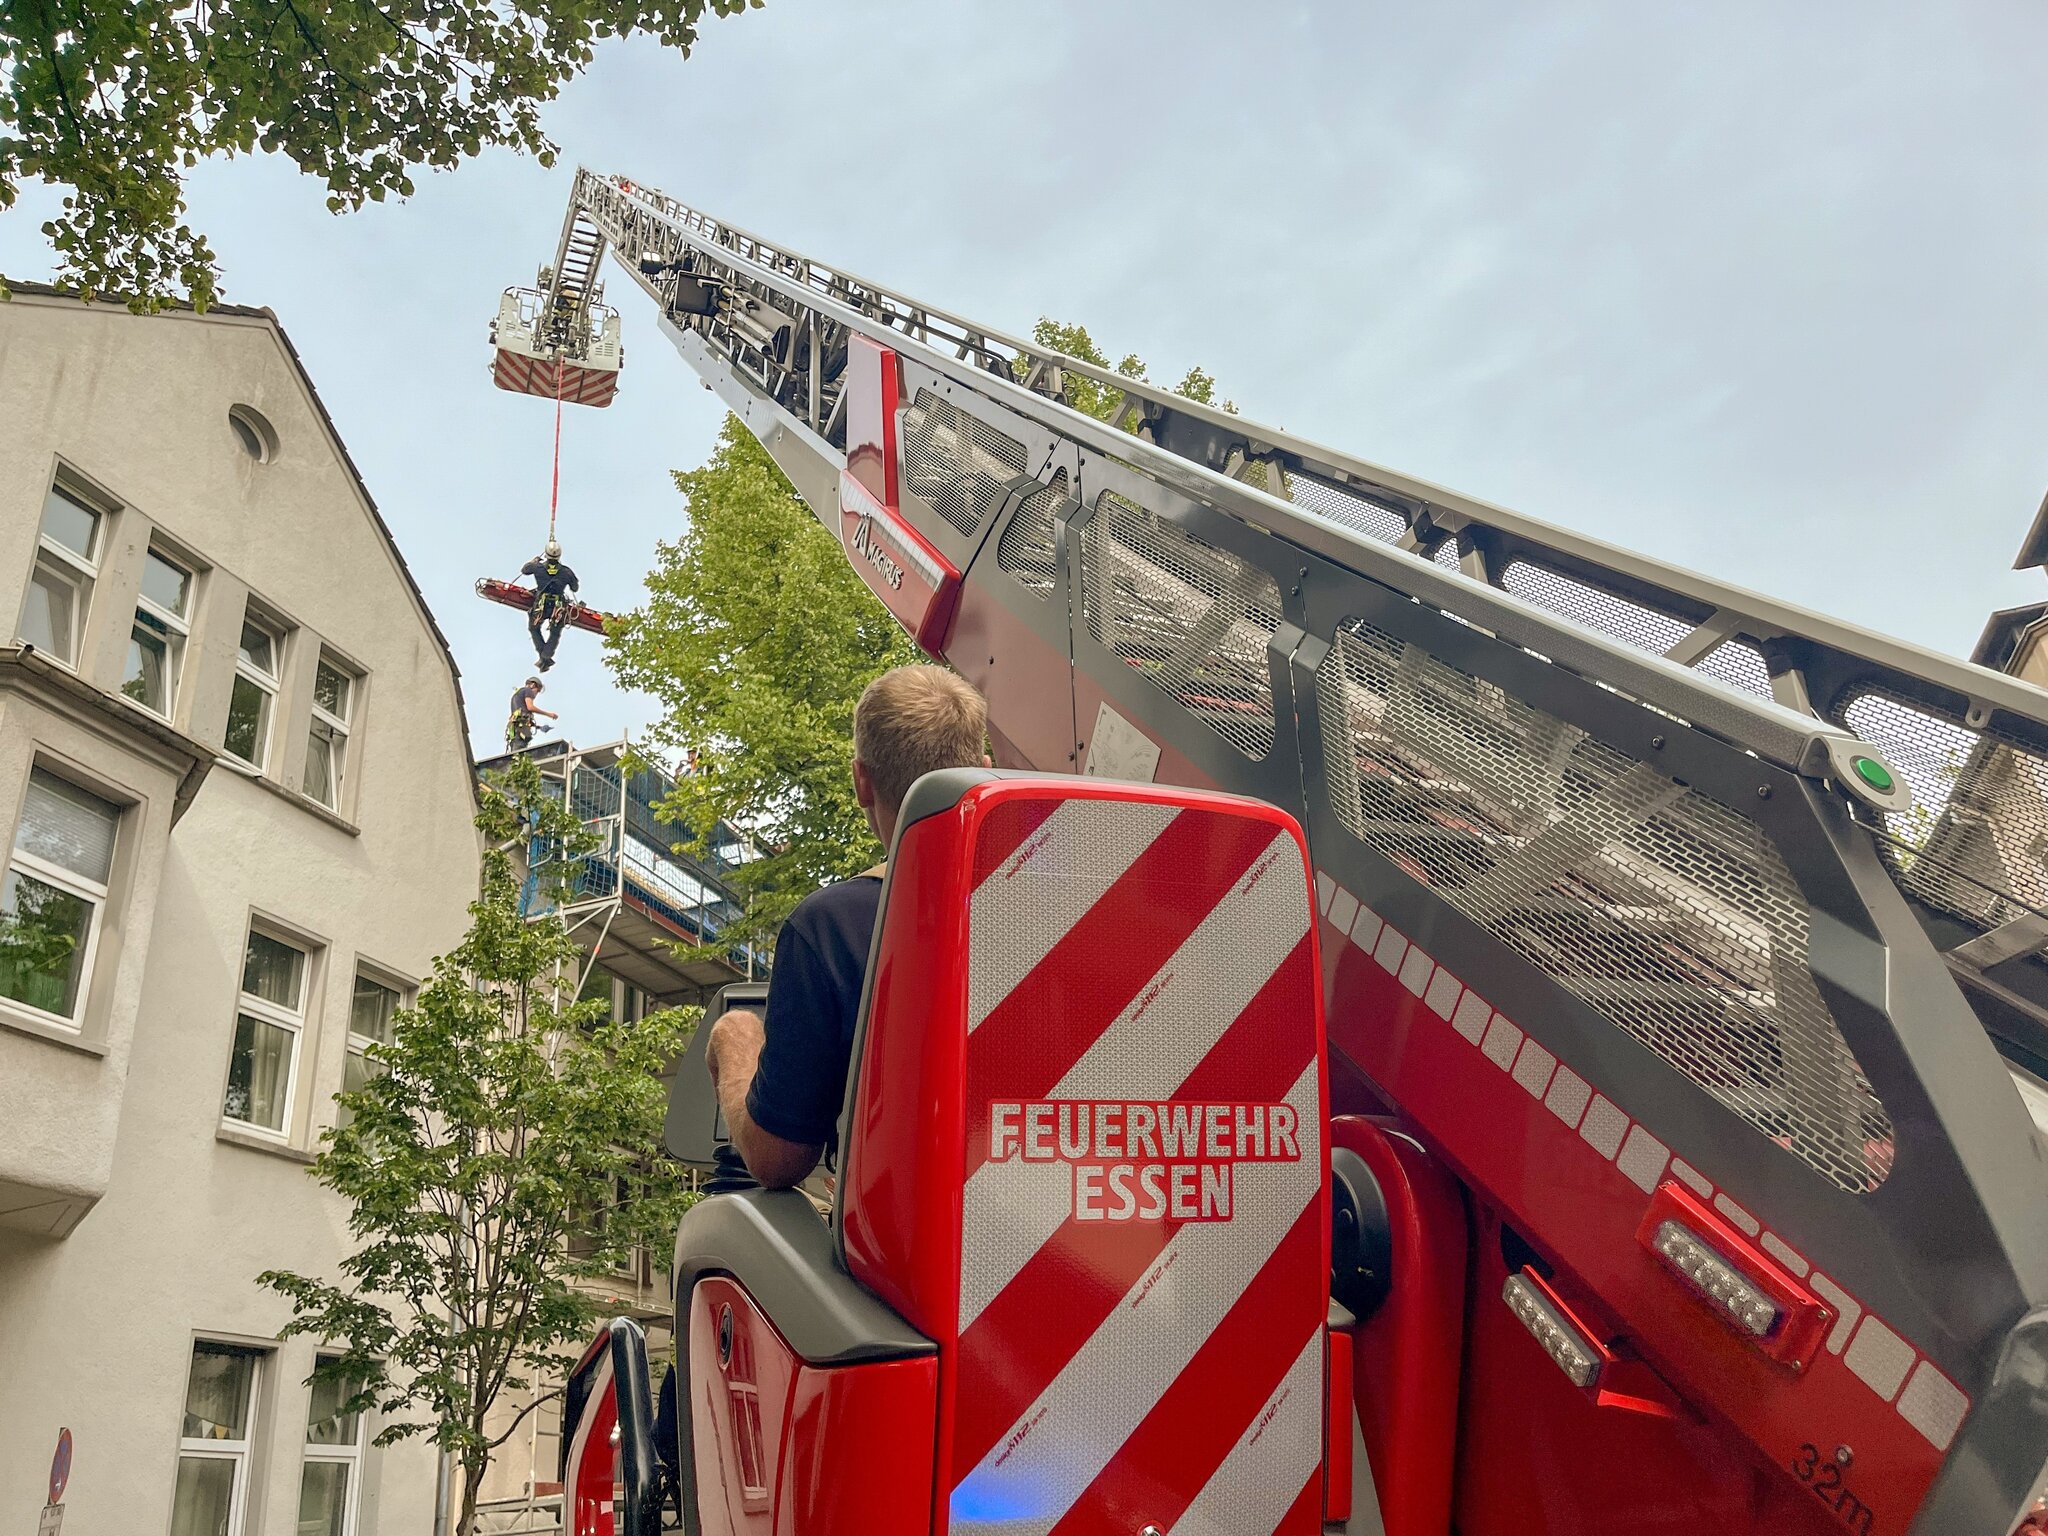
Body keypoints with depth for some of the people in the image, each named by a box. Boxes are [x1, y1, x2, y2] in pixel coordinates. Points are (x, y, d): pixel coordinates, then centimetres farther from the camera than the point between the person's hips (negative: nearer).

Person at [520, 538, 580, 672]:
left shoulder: (538, 567, -4)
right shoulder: (566, 571, -3)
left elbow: (523, 570, 18)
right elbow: (575, 588, 12)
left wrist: (535, 560, 35)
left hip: (540, 607, 0)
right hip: (559, 607, 0)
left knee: (534, 628, 25)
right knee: (555, 634, 22)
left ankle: (543, 657, 16)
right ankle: (546, 657, 9)